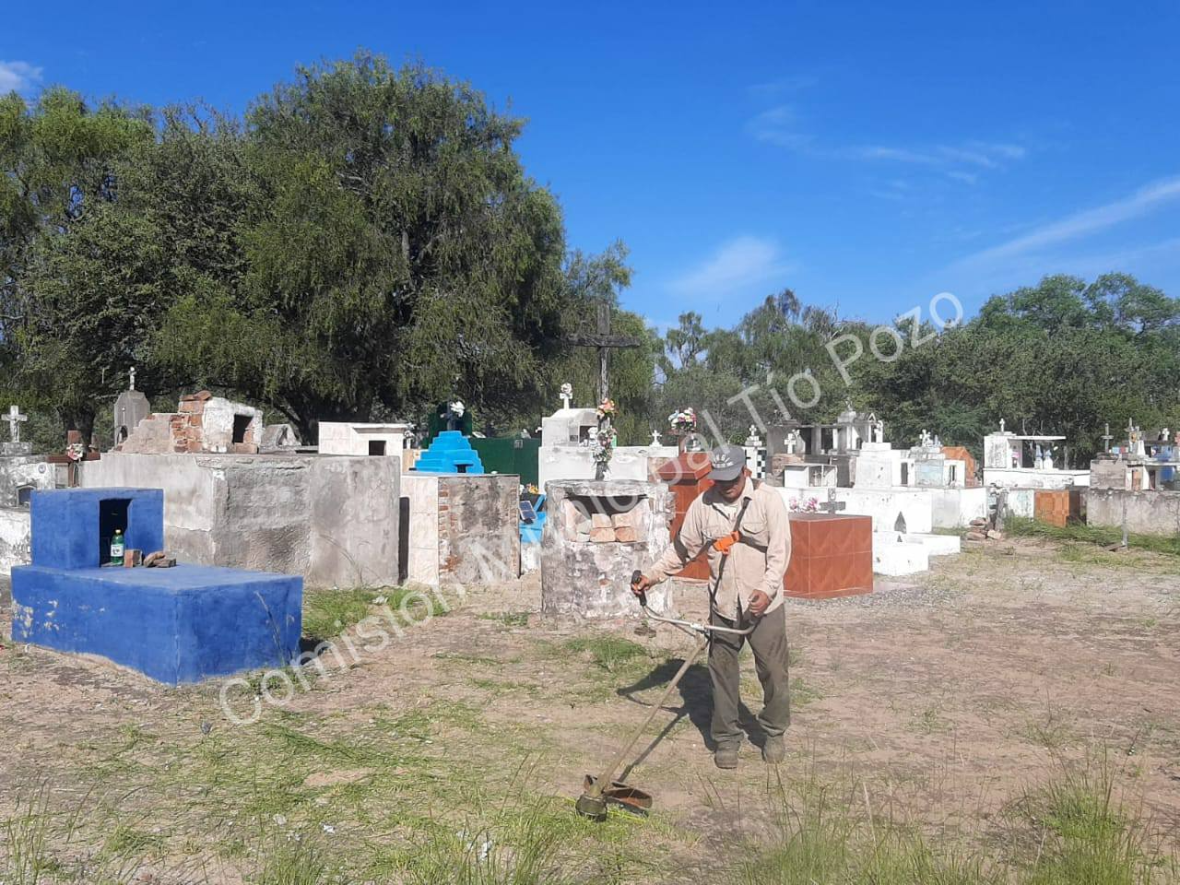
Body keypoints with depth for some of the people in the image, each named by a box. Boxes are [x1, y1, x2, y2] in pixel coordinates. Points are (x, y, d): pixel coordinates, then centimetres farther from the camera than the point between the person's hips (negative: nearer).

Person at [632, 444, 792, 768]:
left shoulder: (768, 500, -8)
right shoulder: (703, 505, 0)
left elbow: (780, 550, -12)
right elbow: (682, 549, 7)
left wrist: (767, 590, -24)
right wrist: (652, 576, -1)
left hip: (765, 604, -2)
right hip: (723, 605, 2)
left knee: (773, 671, 8)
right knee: (723, 673, 7)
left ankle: (774, 732, 28)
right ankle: (726, 738, 21)